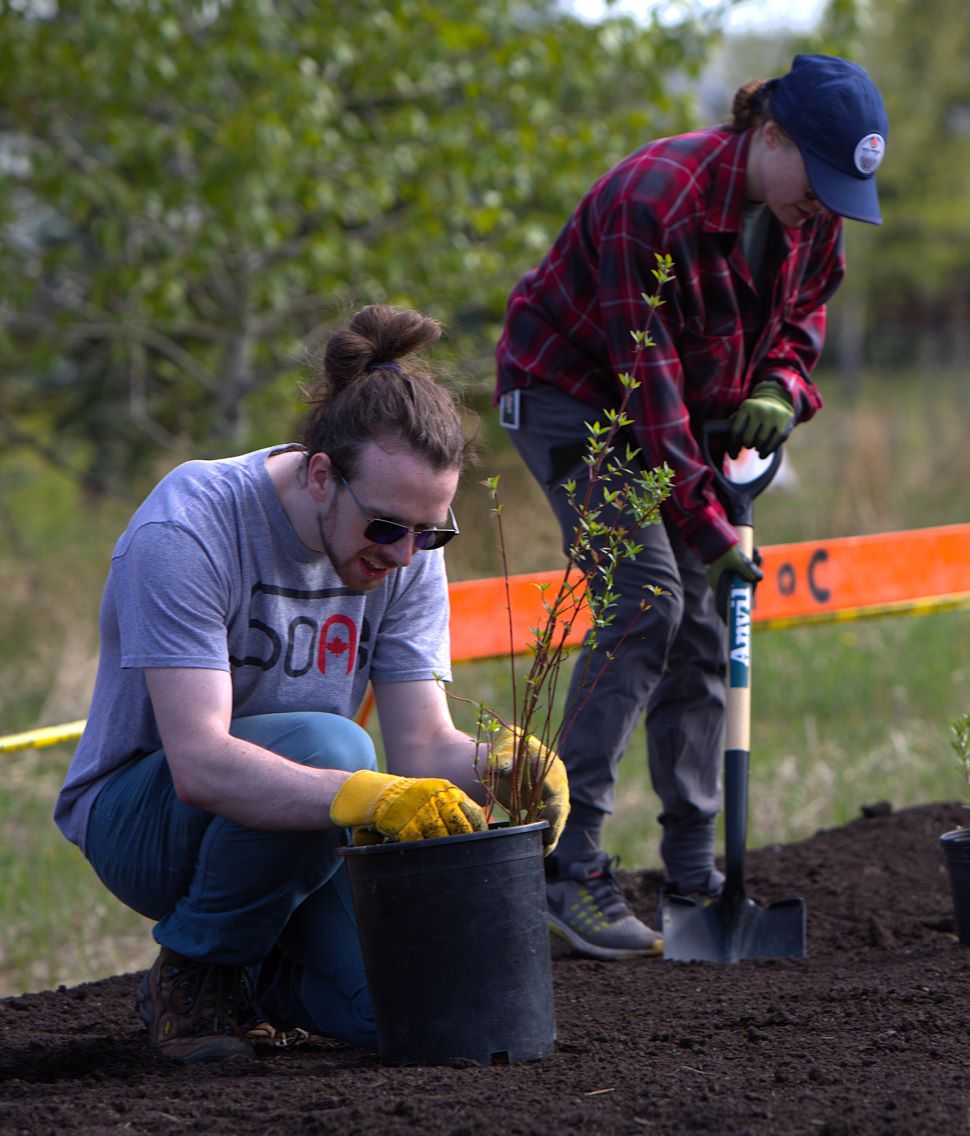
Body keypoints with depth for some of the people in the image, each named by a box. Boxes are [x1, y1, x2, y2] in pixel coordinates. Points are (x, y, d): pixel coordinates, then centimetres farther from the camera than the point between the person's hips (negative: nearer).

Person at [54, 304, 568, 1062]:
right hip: (138, 817, -5)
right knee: (327, 743, -35)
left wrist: (501, 763, -32)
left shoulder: (405, 549, -5)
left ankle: (255, 974, 13)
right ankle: (194, 972, -11)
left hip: (299, 826, 5)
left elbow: (424, 744, -8)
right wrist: (371, 796, -50)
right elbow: (200, 760, -36)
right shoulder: (187, 529, -26)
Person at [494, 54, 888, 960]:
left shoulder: (810, 214, -8)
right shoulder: (655, 202, -32)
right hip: (571, 396, -8)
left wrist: (779, 386, -13)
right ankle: (568, 865, -19)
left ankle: (693, 872, 8)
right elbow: (648, 378, -30)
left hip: (684, 418, 8)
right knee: (646, 602, -21)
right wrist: (705, 526, -28)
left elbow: (802, 311, 11)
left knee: (700, 629, 2)